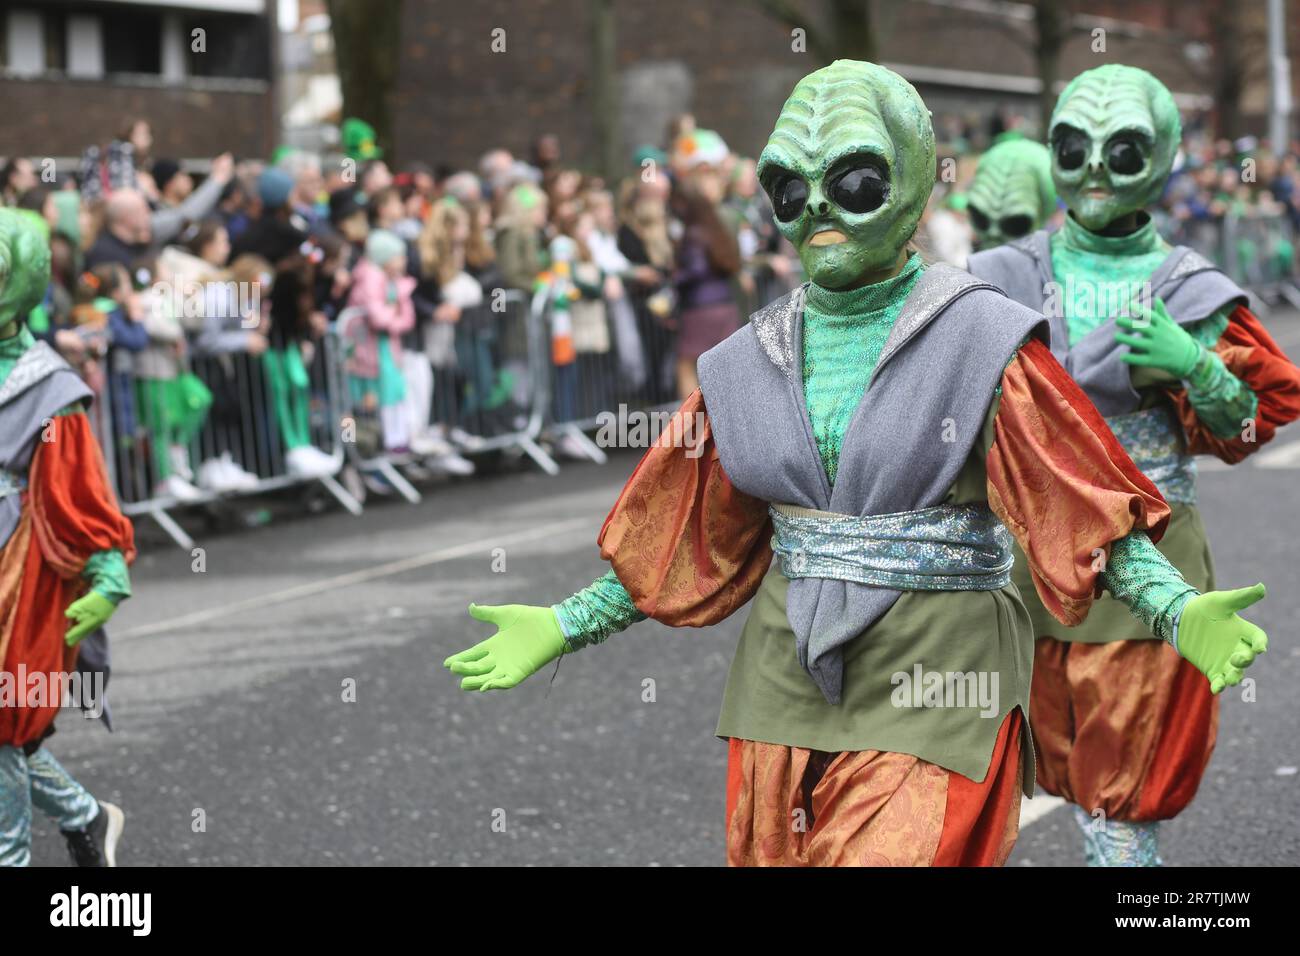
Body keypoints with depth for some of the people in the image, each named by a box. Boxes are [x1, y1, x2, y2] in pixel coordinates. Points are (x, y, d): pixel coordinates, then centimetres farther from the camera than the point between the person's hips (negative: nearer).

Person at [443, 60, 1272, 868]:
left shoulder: (982, 342, -8)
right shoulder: (757, 359, 6)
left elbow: (1092, 508, -11)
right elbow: (692, 541, 14)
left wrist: (1180, 611, -27)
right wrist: (564, 627, 11)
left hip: (937, 689, -5)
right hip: (787, 681, 5)